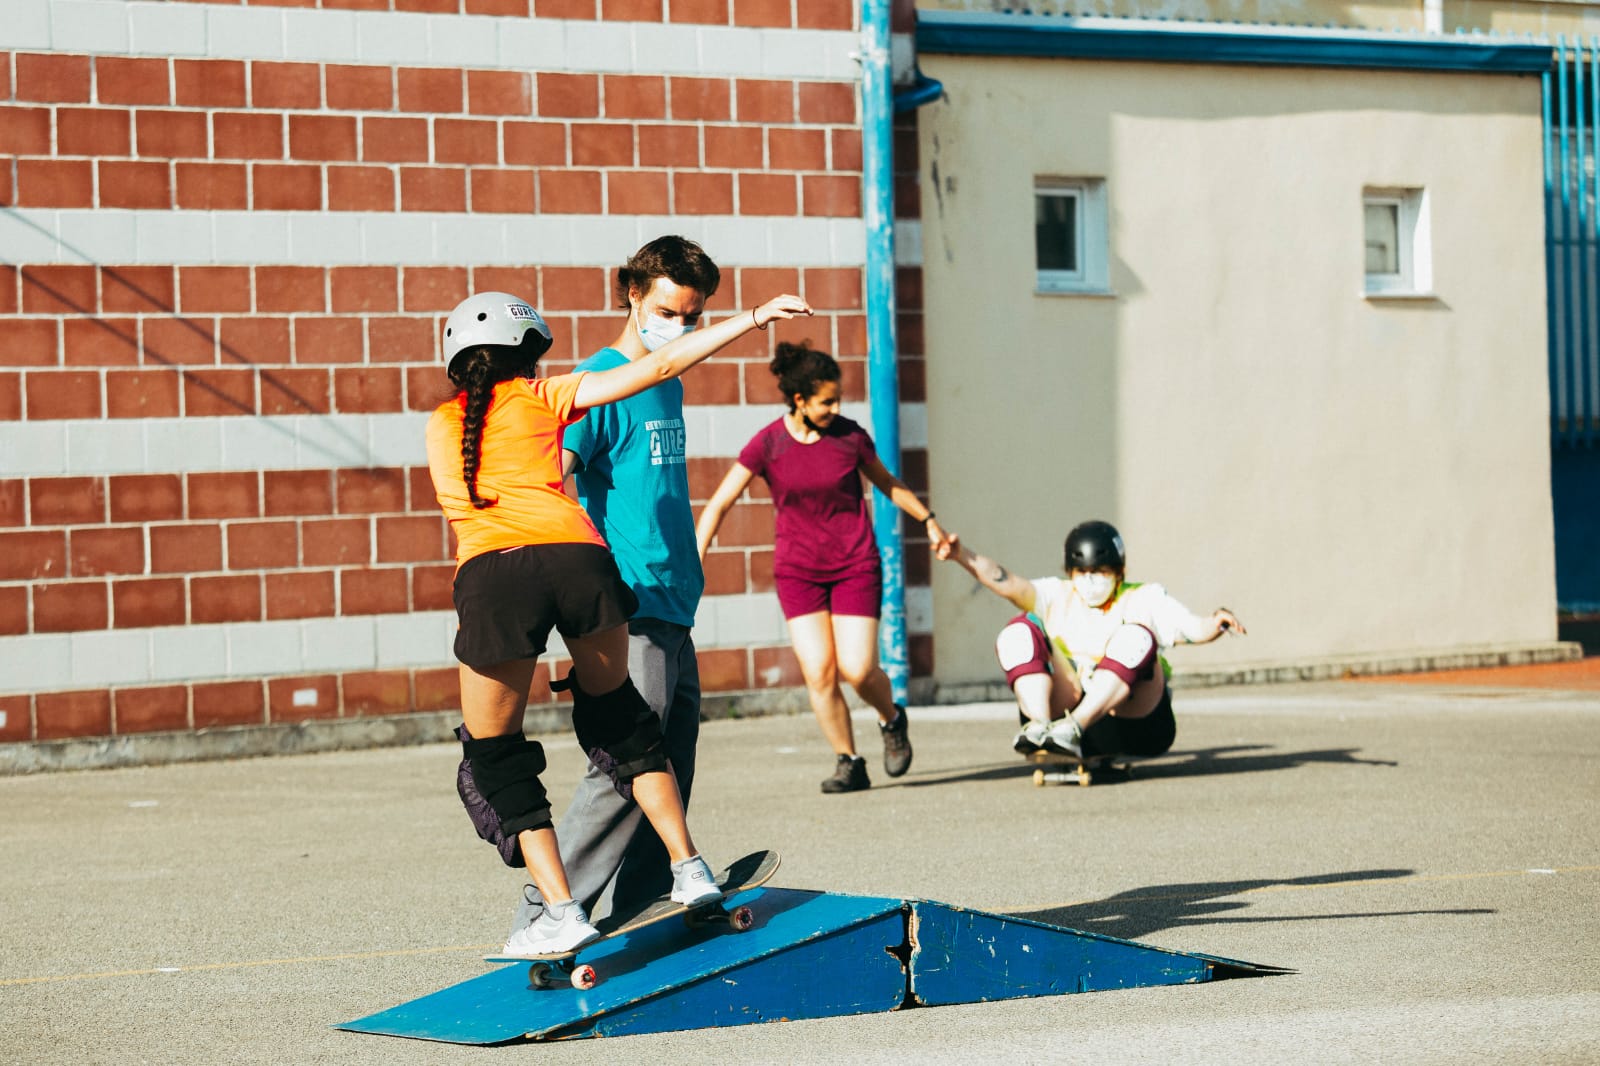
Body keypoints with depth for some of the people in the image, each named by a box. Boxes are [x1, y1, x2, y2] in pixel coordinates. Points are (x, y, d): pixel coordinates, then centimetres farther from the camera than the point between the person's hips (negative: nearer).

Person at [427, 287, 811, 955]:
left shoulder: (440, 426, 27)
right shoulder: (545, 397, 23)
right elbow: (661, 367, 20)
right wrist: (753, 318, 26)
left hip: (490, 573, -1)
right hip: (577, 554, 1)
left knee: (494, 755, 14)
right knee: (617, 713, 24)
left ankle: (560, 912, 7)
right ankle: (689, 869, 21)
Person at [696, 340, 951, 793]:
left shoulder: (851, 436, -6)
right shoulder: (767, 445, -9)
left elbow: (886, 482, 13)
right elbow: (719, 504, -7)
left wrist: (928, 520, 22)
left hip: (855, 565, 0)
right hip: (797, 569, 0)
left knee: (857, 668, -9)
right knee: (818, 672, -10)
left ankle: (892, 719, 23)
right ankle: (849, 764, 4)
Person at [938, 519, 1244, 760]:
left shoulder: (1143, 600, 7)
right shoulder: (1056, 598, 13)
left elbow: (1191, 628, -9)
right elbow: (1008, 584, -4)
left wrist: (1213, 624, -32)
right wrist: (964, 556, -21)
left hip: (1135, 720, -2)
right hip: (1067, 707, 2)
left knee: (1137, 636, -26)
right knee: (1020, 631, -10)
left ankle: (1074, 727, -39)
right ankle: (1039, 726, -33)